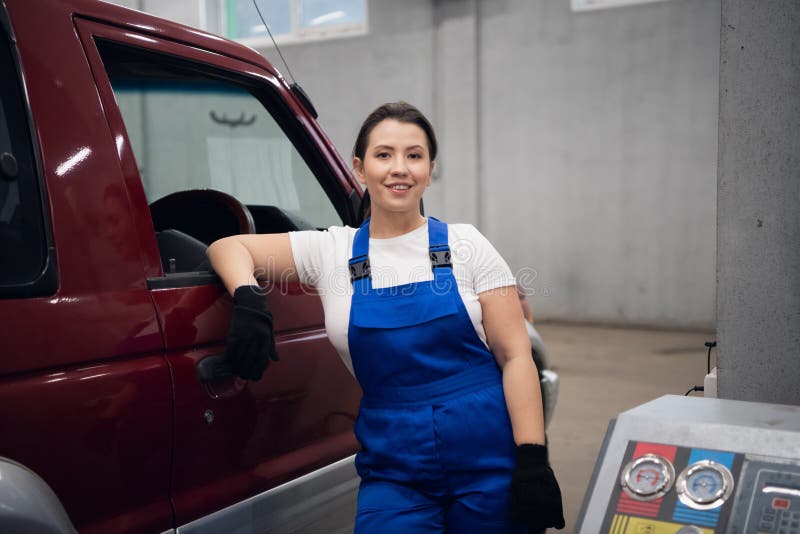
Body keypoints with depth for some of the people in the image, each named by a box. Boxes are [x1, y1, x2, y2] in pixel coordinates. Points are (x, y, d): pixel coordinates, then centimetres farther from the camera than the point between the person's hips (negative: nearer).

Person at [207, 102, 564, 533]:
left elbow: (515, 355, -4)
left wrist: (532, 461, -11)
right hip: (394, 471, 1)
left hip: (487, 457, 0)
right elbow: (227, 247, 4)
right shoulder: (331, 251, 2)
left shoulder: (465, 245, -2)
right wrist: (247, 300, -17)